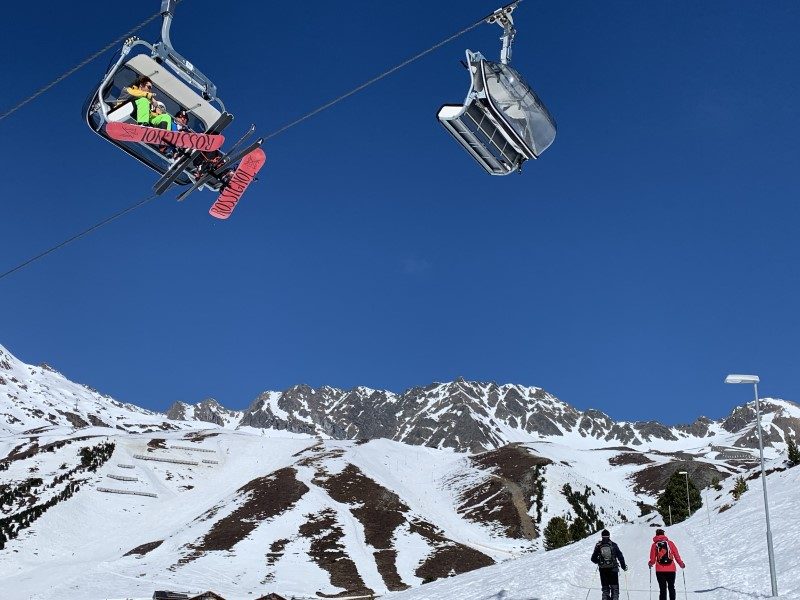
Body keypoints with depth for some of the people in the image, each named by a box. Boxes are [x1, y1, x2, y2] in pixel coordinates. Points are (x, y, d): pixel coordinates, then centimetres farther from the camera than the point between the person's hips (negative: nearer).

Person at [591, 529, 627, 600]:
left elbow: (593, 559, 2)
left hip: (603, 570, 1)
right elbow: (620, 557, -4)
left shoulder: (598, 546, -1)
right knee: (614, 586, 7)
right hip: (613, 569, -1)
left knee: (605, 587, 11)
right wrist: (623, 566, 7)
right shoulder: (613, 545, -3)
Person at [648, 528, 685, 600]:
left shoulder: (654, 545, 2)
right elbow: (676, 555, 4)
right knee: (671, 587, 13)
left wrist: (650, 564, 22)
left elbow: (652, 559, 1)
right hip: (671, 570, 1)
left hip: (660, 570, -1)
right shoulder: (670, 543, 3)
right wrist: (681, 564, 19)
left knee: (662, 589, 5)